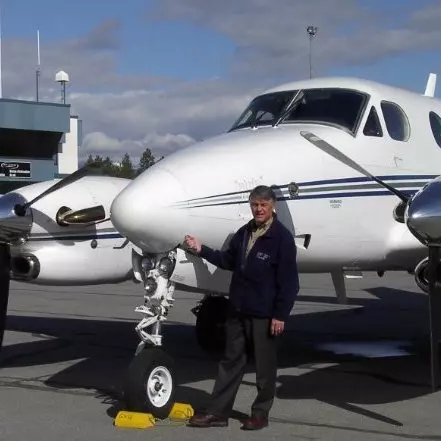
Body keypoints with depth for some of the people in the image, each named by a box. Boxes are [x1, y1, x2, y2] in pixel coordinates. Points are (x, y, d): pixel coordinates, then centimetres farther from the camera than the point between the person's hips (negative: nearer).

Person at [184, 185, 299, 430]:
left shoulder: (282, 237, -12)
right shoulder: (244, 233, 10)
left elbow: (289, 281, -14)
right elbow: (229, 261, 19)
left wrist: (281, 314, -17)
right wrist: (202, 250, 8)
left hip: (264, 314, -7)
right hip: (237, 309, 7)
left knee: (264, 366, 6)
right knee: (231, 362, 11)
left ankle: (261, 413, 18)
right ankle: (218, 413, 17)